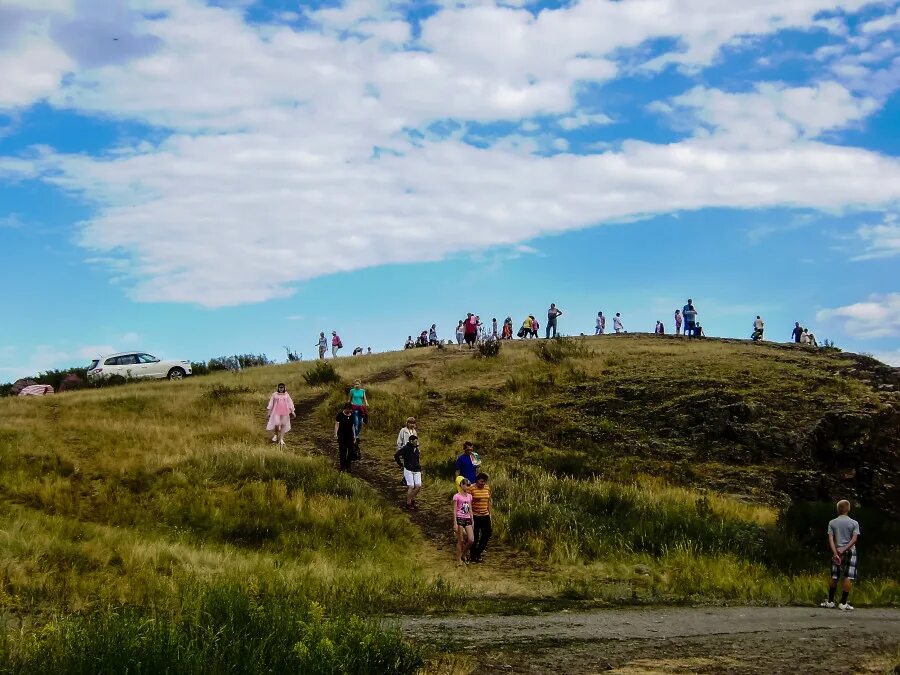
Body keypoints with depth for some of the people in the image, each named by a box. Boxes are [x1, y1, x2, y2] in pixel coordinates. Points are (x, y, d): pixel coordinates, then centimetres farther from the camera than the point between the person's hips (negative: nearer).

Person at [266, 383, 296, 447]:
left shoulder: (286, 395, 5)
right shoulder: (274, 395, 1)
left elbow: (290, 403, 9)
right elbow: (271, 403, 5)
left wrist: (292, 411, 7)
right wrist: (269, 412, 5)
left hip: (285, 412, 2)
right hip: (276, 412, -2)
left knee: (283, 425, 0)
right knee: (276, 424, -12)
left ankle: (281, 439, 7)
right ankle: (276, 435, 18)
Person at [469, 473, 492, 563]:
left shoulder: (487, 488, 6)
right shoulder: (471, 489, -11)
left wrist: (490, 514, 14)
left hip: (485, 516, 6)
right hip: (475, 516, -6)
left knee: (487, 534, 6)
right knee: (475, 537, 1)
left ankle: (479, 552, 24)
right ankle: (473, 556, 17)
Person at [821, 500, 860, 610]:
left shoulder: (832, 523, 4)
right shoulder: (854, 523, 0)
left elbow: (830, 539, -5)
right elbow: (854, 539, -11)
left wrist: (835, 553, -11)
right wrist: (844, 549, -15)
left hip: (836, 552, 3)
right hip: (850, 552, -3)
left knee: (834, 577, 11)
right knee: (848, 577, -1)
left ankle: (830, 601, 16)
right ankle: (843, 603, -5)